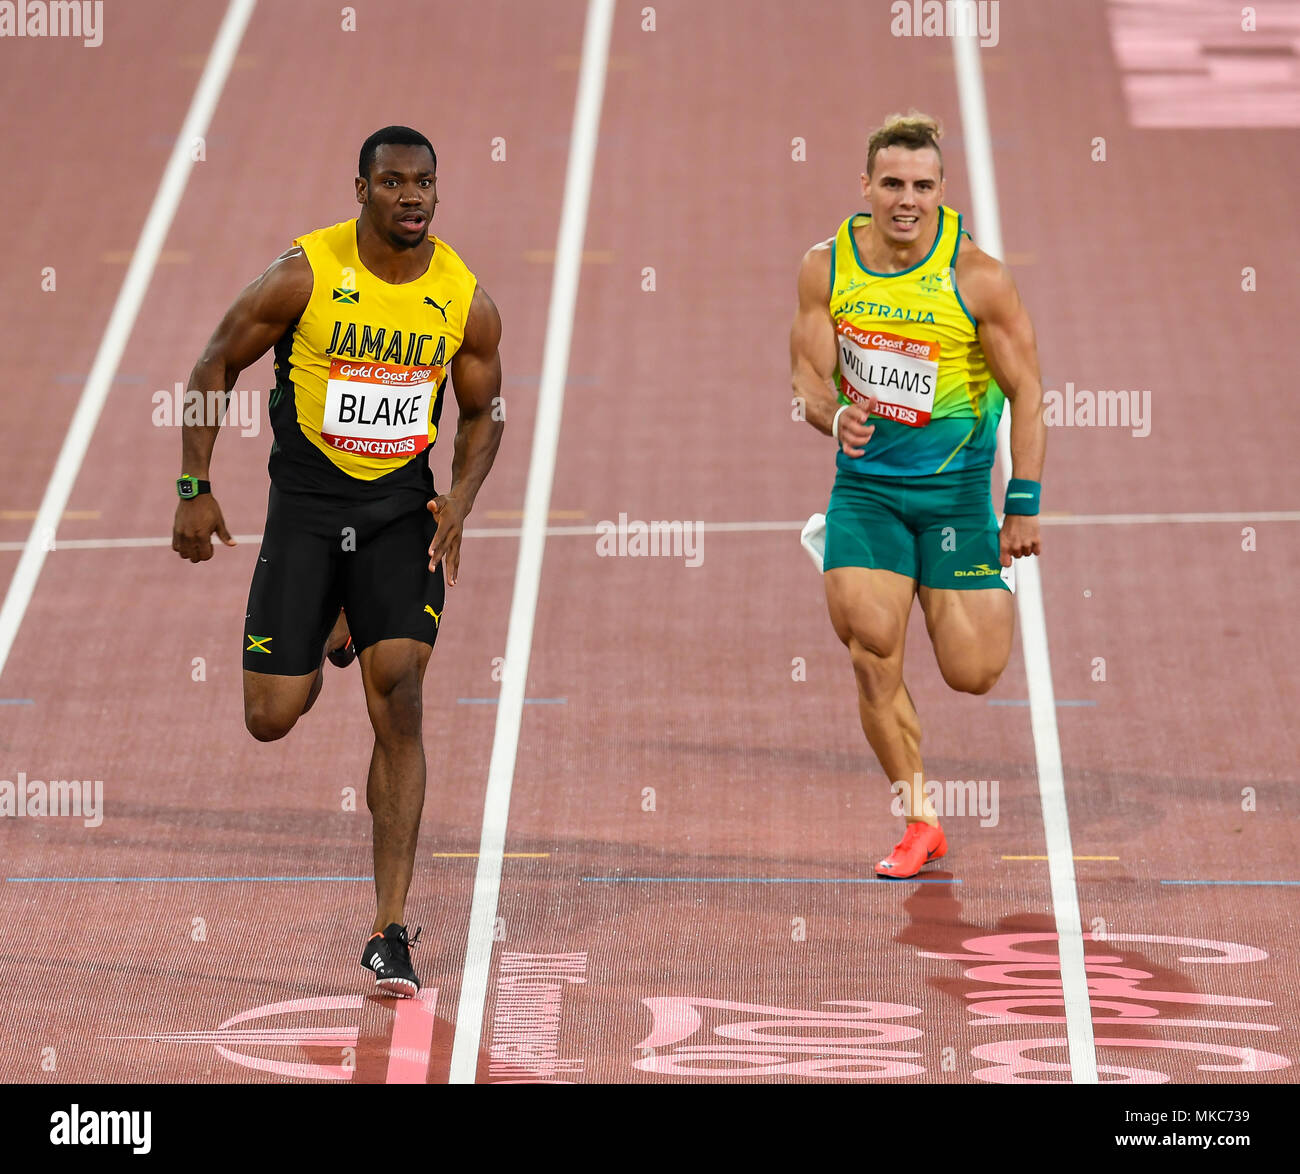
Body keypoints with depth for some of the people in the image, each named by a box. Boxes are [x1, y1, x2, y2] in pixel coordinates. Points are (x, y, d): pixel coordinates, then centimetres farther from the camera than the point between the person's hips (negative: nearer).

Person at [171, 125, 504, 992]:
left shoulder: (466, 300, -4)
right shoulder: (304, 276, -12)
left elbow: (485, 412, 11)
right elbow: (215, 367, -1)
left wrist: (461, 499, -7)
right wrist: (195, 489, -5)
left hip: (403, 510, 1)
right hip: (306, 504, -1)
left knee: (399, 702, -13)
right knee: (272, 718, -1)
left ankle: (391, 930, -9)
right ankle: (326, 639, 40)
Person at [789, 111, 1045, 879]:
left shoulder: (978, 278, -13)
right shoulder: (827, 267, -4)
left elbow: (1027, 391, -8)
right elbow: (809, 373, 2)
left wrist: (1024, 506, -12)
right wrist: (833, 415, -22)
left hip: (956, 484, -2)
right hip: (865, 482, 2)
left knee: (972, 673, -2)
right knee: (872, 653, -11)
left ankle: (997, 590, 36)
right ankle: (921, 822, 5)